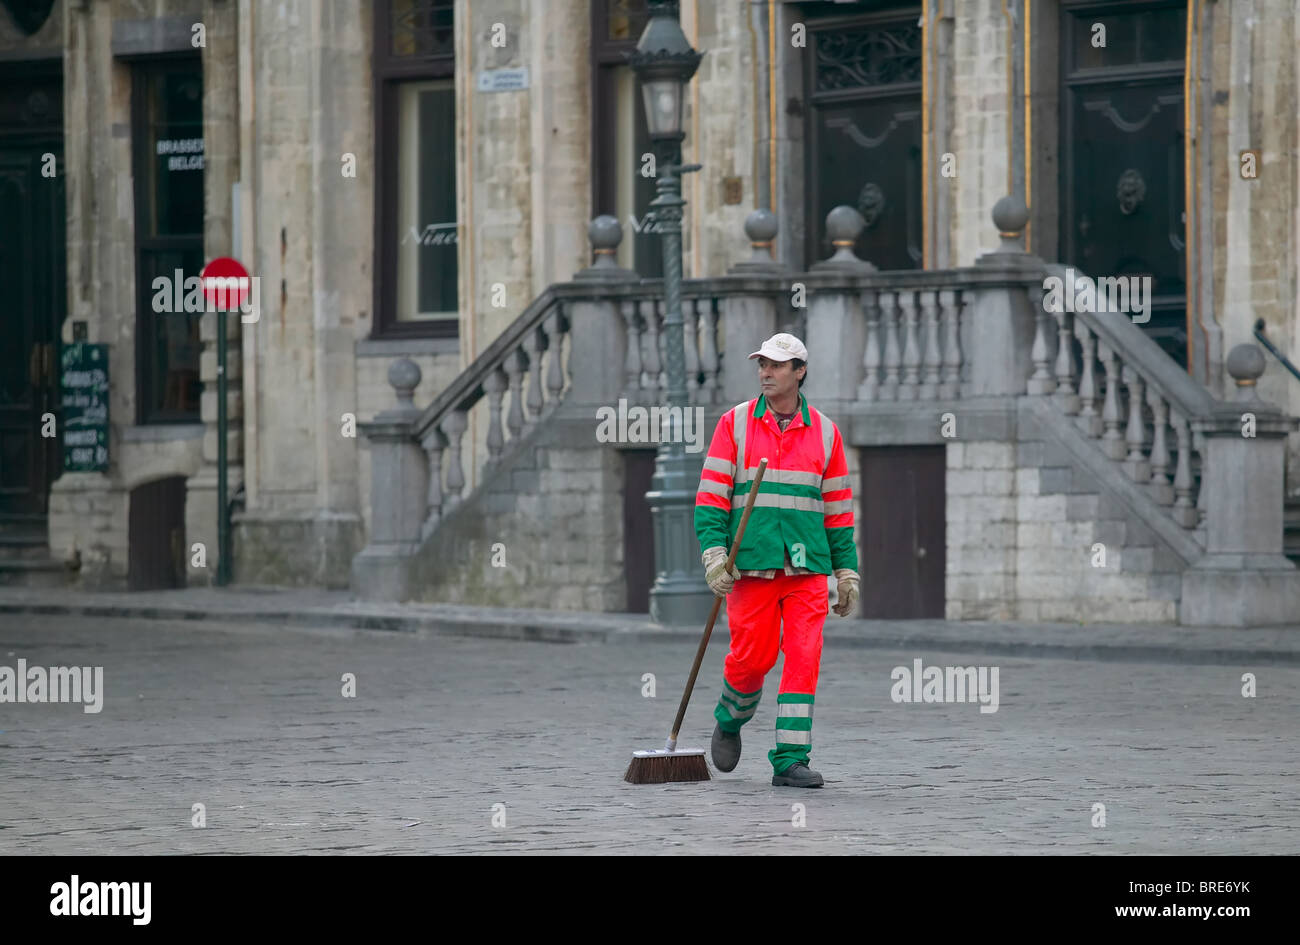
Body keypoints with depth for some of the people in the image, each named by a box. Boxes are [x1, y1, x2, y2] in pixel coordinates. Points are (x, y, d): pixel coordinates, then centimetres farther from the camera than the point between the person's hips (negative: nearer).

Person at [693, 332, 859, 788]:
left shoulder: (824, 432, 9)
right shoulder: (735, 423, 4)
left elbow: (838, 507, 14)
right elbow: (711, 493, 0)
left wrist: (846, 571, 11)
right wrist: (714, 552, -12)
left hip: (807, 566, 1)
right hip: (750, 564, -1)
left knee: (804, 659, -8)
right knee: (753, 657, -1)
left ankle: (790, 761, -6)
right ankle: (730, 719, 30)